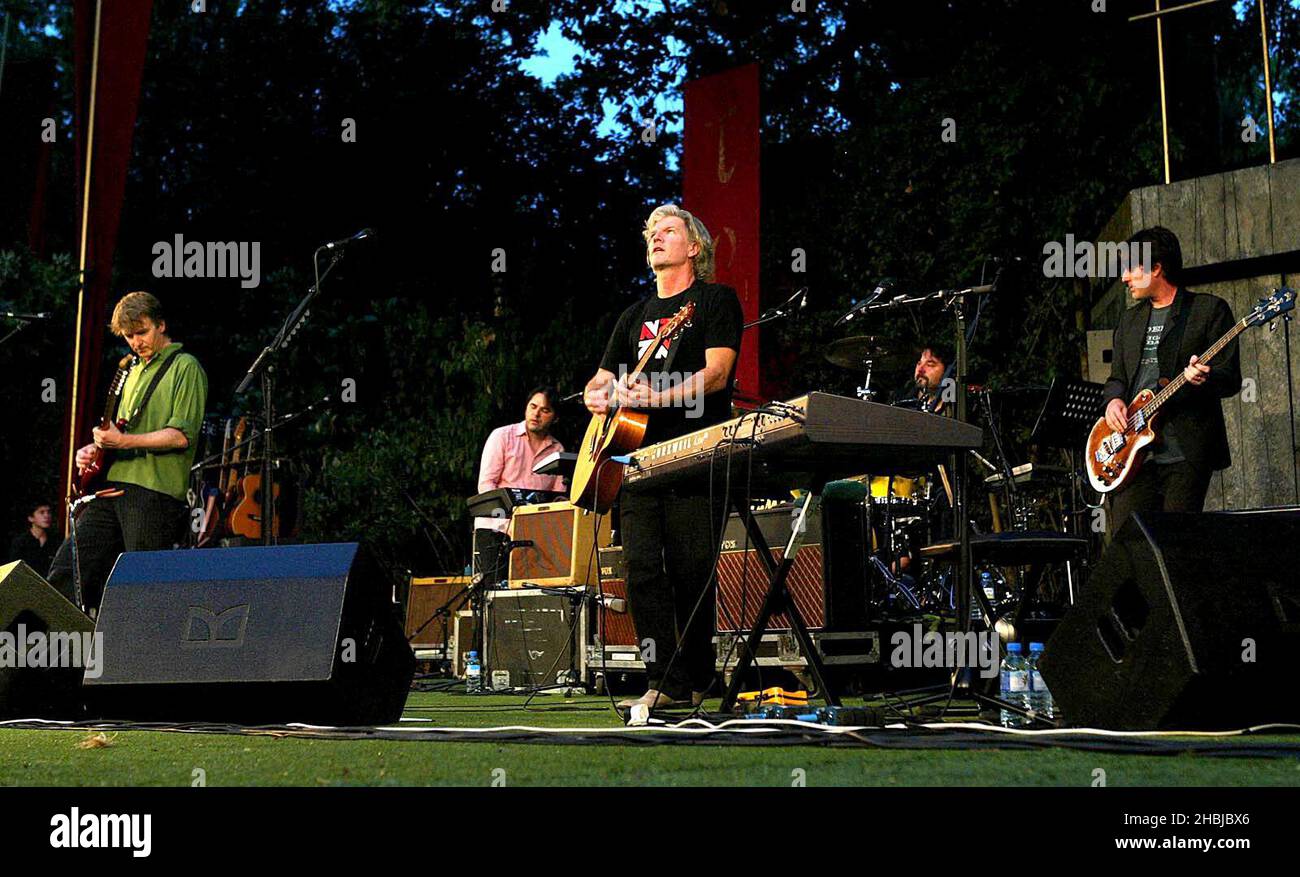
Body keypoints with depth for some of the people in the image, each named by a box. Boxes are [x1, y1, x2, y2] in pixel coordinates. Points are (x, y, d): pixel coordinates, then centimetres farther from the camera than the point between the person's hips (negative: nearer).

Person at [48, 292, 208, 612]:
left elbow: (182, 436, -13)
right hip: (113, 486, 8)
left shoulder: (185, 367, -2)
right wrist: (96, 447, 11)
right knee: (64, 576, 1)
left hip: (154, 490, -8)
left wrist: (124, 441, -18)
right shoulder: (134, 371, 24)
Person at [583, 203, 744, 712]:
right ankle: (667, 684, -4)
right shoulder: (636, 316, 25)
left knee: (691, 572, -8)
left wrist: (656, 397, -18)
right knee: (641, 567, -6)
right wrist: (597, 396, 3)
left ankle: (694, 682, 3)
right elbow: (600, 380, 28)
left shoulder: (716, 300, 6)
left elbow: (717, 373, -7)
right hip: (637, 456, 6)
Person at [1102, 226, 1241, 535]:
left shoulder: (1210, 309, 3)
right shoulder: (1129, 320, 22)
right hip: (1133, 450, 5)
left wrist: (1204, 378, -24)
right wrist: (1114, 399, 1)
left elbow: (1231, 379, -2)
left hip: (1186, 452, -5)